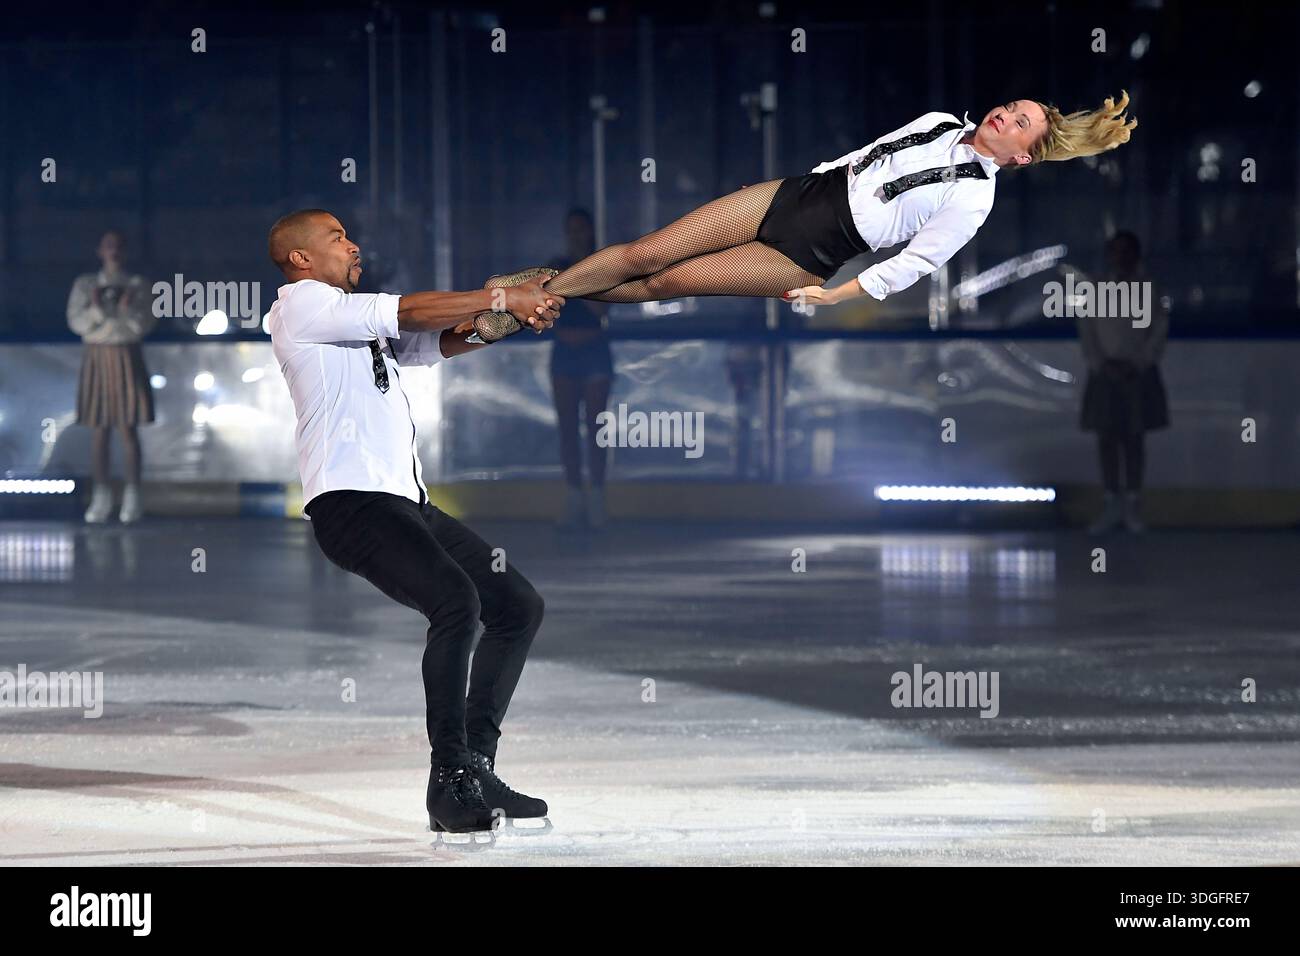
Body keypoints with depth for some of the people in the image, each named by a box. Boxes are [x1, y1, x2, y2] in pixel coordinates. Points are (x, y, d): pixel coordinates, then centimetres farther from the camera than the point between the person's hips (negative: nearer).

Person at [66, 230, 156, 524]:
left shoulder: (137, 285, 3)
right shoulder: (85, 285, 6)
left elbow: (145, 324, -4)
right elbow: (76, 321, -3)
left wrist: (127, 310, -22)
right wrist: (96, 309, -21)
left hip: (127, 359, -1)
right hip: (97, 358, 1)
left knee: (128, 429, -4)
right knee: (99, 431, 0)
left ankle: (133, 498, -1)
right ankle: (101, 498, 3)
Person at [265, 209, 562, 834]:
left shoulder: (359, 327, 29)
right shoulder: (301, 304, 1)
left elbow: (438, 342, 22)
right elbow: (408, 312, -7)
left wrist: (514, 314, 5)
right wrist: (503, 298, -4)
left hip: (404, 502, 10)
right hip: (350, 502, -10)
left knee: (519, 605, 8)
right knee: (457, 600, -29)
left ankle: (475, 768, 8)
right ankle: (449, 780, -26)